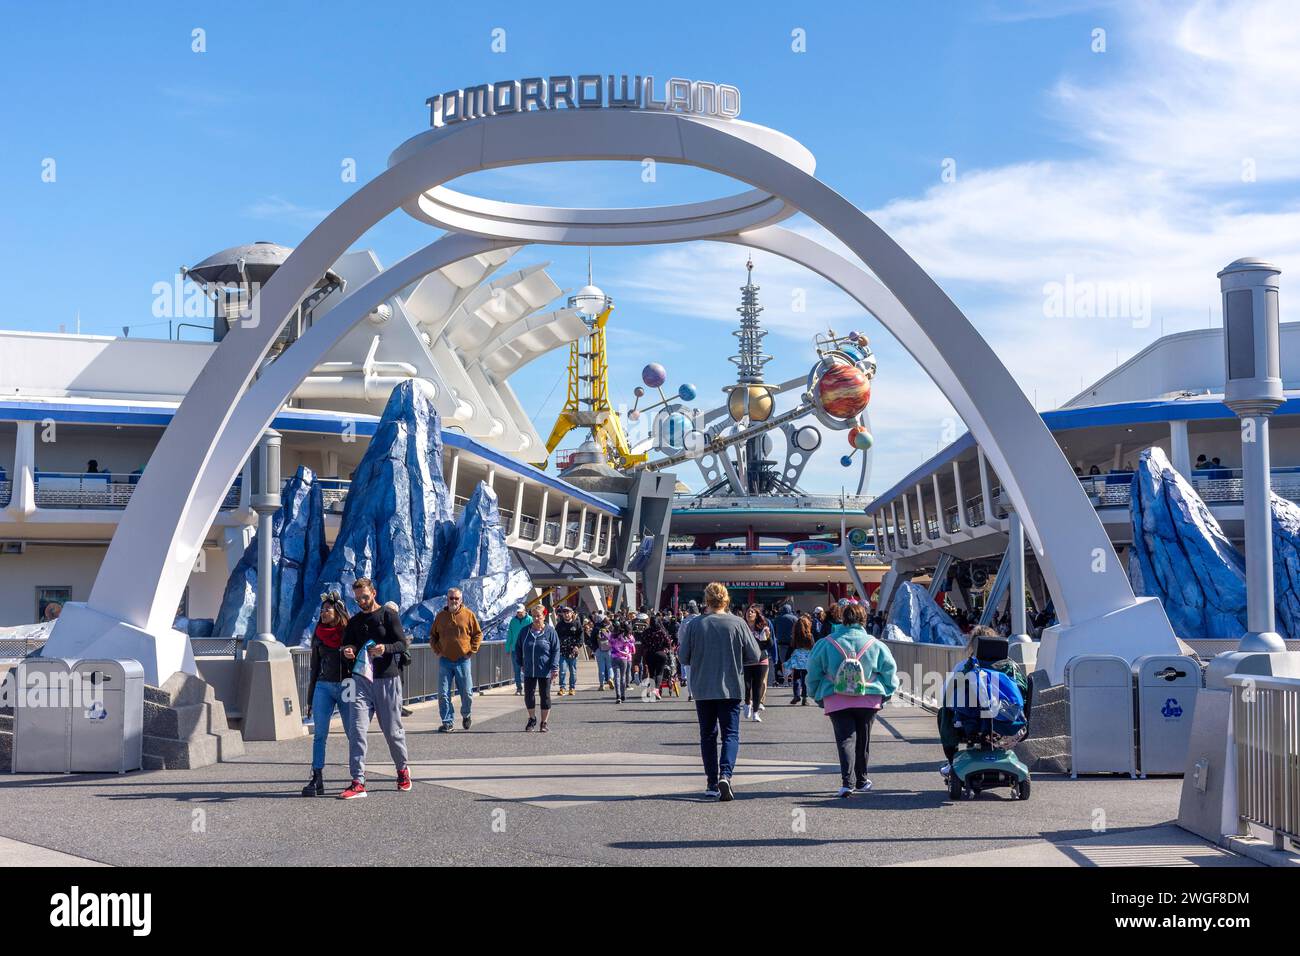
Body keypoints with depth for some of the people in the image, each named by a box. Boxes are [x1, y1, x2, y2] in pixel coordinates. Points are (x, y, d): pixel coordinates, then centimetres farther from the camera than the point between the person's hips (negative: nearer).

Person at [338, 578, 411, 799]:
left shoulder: (388, 616, 0)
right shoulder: (354, 621, 15)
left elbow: (403, 644, -7)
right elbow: (346, 646, 20)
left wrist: (385, 648, -27)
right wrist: (347, 652, -4)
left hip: (387, 679, -3)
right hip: (361, 680, 3)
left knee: (392, 730, 6)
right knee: (357, 730, -9)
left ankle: (402, 769, 30)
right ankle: (358, 782, -11)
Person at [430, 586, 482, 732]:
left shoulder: (468, 614, 0)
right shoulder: (441, 616, 6)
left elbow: (478, 634, 6)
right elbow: (432, 635, 16)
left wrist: (472, 650, -2)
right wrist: (437, 650, 3)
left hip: (462, 660, -1)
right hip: (445, 660, 1)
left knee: (466, 693, 5)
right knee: (443, 694, -4)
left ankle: (466, 715, 32)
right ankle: (448, 722, 2)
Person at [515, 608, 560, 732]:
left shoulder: (550, 631, -4)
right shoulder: (525, 631, 5)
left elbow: (556, 650, -4)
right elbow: (518, 648, 14)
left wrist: (554, 667, -11)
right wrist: (520, 664, 7)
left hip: (545, 671, -3)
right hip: (529, 671, 3)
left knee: (545, 696, 4)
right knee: (528, 695, 4)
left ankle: (544, 723, 14)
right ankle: (532, 719, 25)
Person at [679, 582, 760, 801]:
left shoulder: (694, 625, -6)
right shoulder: (737, 624, -6)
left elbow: (684, 658, -1)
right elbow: (755, 656, -2)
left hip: (702, 690, 1)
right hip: (730, 688, -1)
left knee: (708, 735, 12)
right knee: (730, 734, 4)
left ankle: (712, 783, 14)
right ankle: (725, 774, -18)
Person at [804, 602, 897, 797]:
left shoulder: (826, 644, 0)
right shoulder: (876, 645, 0)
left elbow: (813, 672, 6)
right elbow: (889, 672, 5)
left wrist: (818, 696, 17)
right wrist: (885, 695, 18)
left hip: (836, 700, -1)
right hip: (868, 700, 1)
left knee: (845, 739, -2)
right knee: (863, 740, 15)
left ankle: (848, 781, -19)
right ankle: (861, 781, 26)